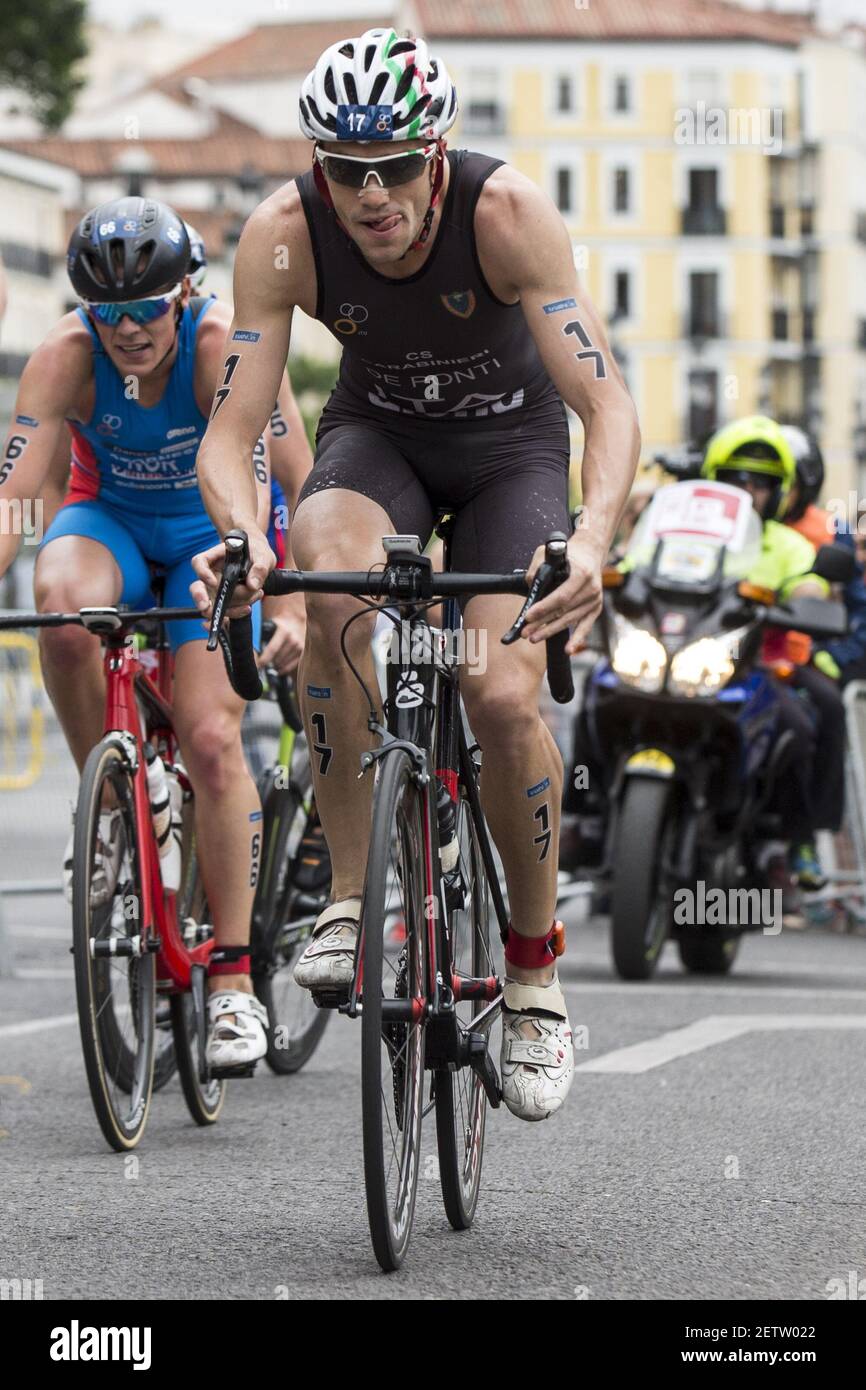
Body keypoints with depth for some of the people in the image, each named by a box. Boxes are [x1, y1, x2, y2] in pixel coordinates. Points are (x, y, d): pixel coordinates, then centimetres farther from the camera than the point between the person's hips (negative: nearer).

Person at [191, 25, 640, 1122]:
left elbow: (609, 406, -36)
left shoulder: (505, 212, -32)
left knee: (504, 699, -21)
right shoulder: (283, 234, -26)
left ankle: (535, 970, 3)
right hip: (377, 428, 1)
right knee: (333, 580, -34)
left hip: (510, 441, -1)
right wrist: (240, 534, -49)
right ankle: (350, 900, -22)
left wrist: (593, 541, -54)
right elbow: (230, 429, -27)